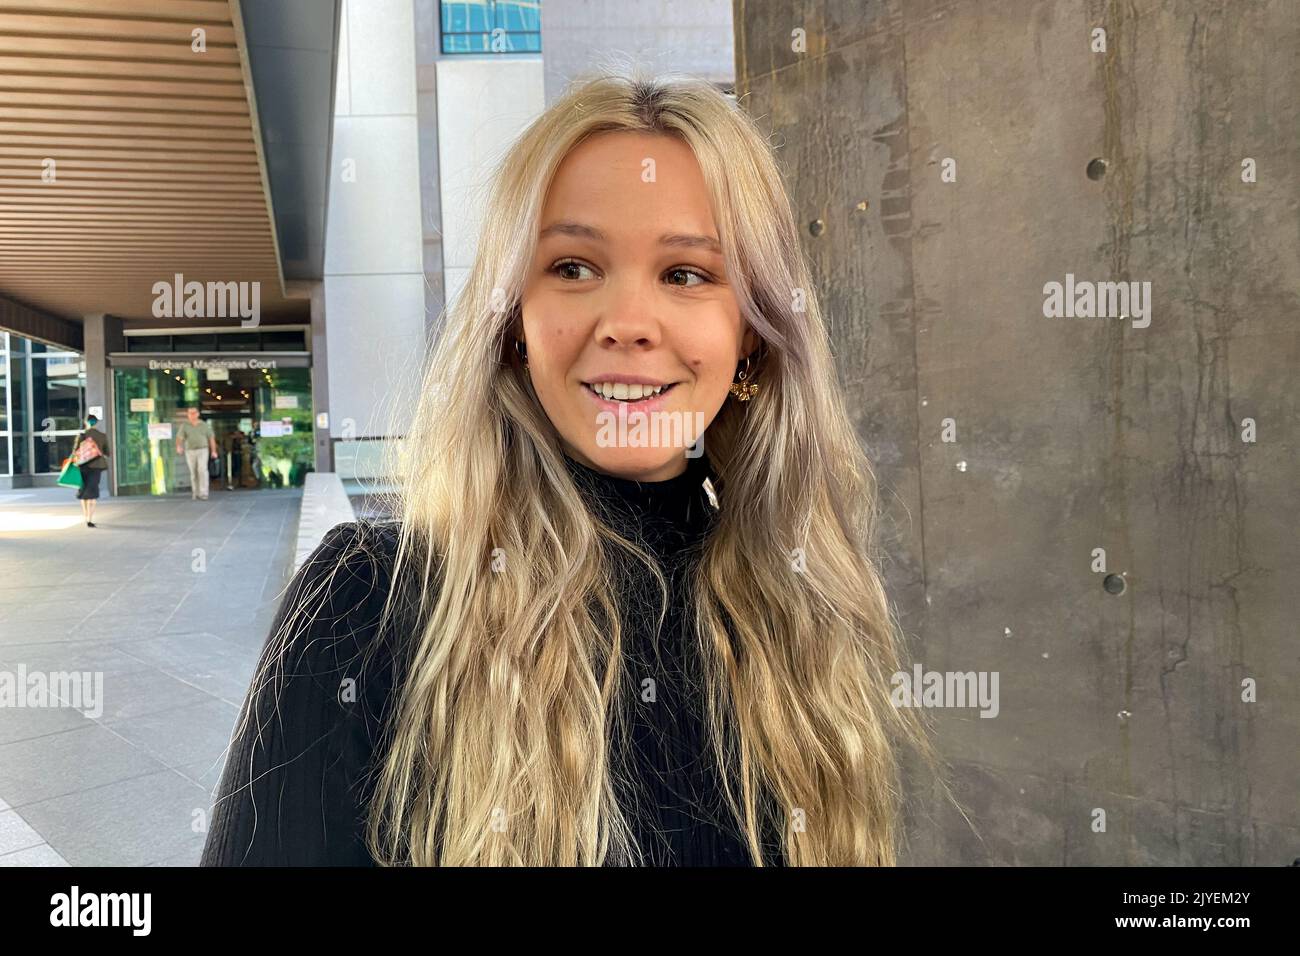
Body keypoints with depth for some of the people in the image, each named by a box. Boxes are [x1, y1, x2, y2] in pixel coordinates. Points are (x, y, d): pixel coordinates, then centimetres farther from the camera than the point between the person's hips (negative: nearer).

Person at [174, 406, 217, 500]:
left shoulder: (204, 425, 2)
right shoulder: (184, 426, -1)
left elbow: (211, 438, 3)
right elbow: (179, 437, -13)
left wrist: (213, 451, -5)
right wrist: (178, 447, -33)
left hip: (203, 451, -1)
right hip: (190, 452, 1)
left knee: (202, 470, -17)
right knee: (193, 473, 9)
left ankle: (203, 493, -18)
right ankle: (195, 493, 25)